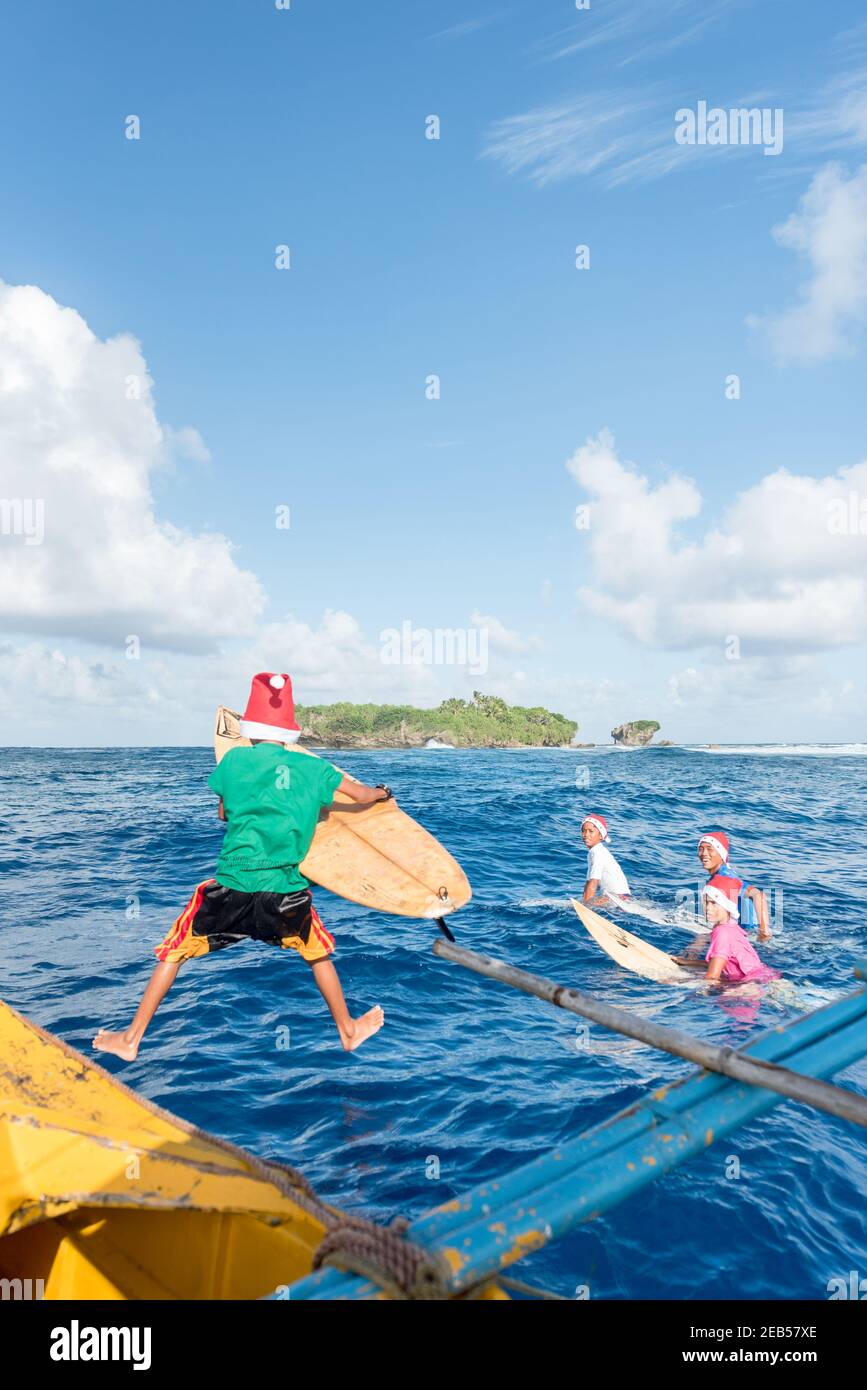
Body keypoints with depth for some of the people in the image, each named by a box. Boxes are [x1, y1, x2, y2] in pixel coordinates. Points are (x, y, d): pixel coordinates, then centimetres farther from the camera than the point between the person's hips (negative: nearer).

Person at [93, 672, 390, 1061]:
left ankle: (131, 1039, 24)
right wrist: (382, 792, 37)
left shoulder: (235, 759, 1)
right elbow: (363, 796, 15)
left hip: (231, 885, -1)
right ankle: (348, 1030, 37)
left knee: (174, 951, 18)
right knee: (318, 952, 25)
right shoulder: (312, 767, 4)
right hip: (287, 893, 1)